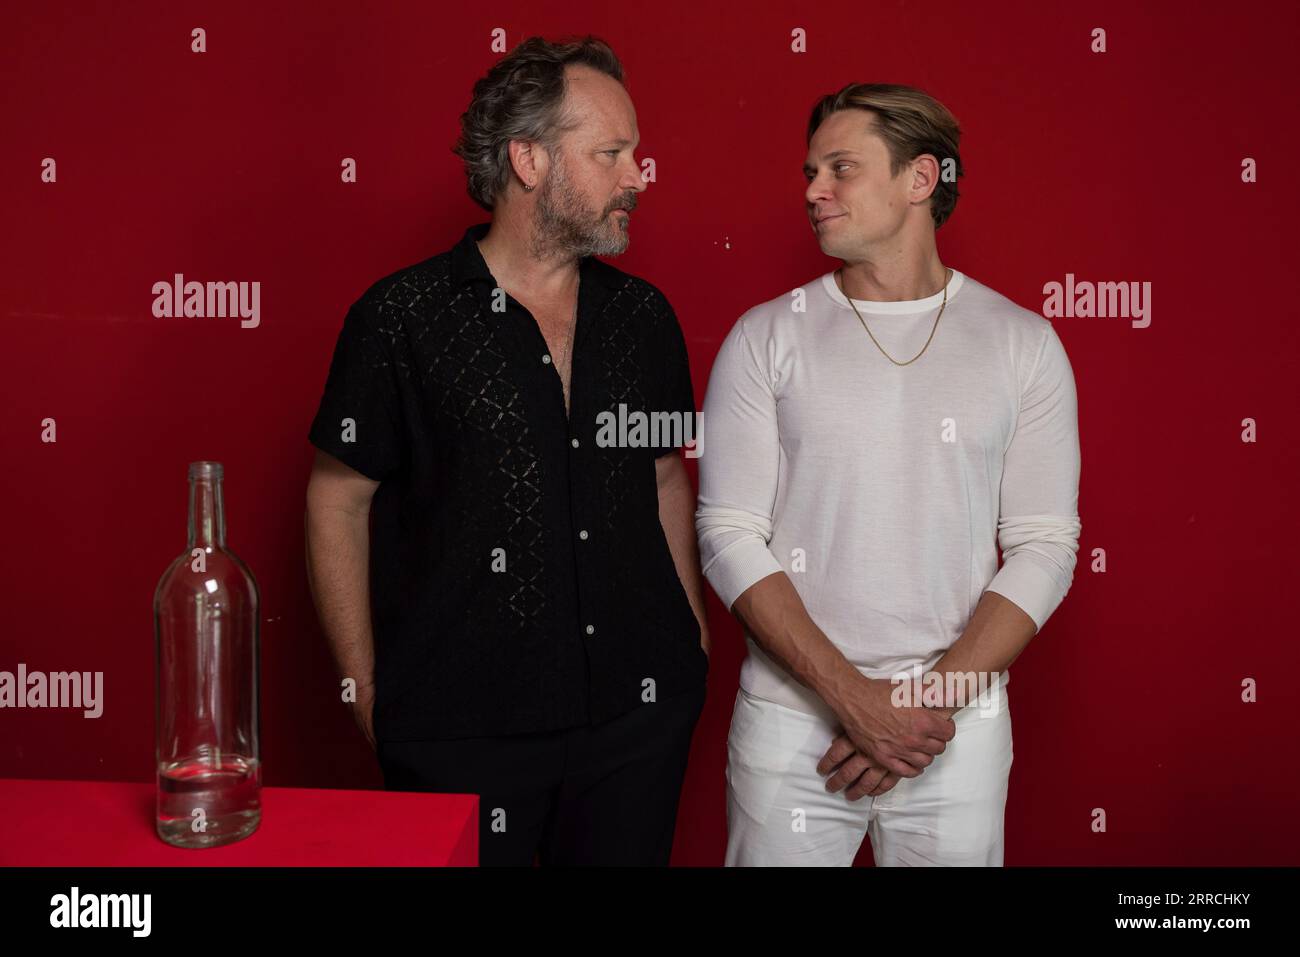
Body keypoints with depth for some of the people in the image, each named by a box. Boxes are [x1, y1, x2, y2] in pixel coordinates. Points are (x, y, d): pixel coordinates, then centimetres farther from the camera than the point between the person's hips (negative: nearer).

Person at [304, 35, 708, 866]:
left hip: (639, 712, 4)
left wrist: (691, 632, 8)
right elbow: (338, 501, -3)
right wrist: (369, 698, -4)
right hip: (458, 727, -3)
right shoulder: (404, 318, -8)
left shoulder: (643, 316, 5)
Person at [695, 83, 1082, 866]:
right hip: (791, 717, 0)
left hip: (960, 728, 1)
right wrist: (854, 697, -14)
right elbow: (729, 537, -6)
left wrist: (936, 699, -12)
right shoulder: (766, 338, -1)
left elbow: (1044, 546, -2)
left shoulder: (1020, 342, 1)